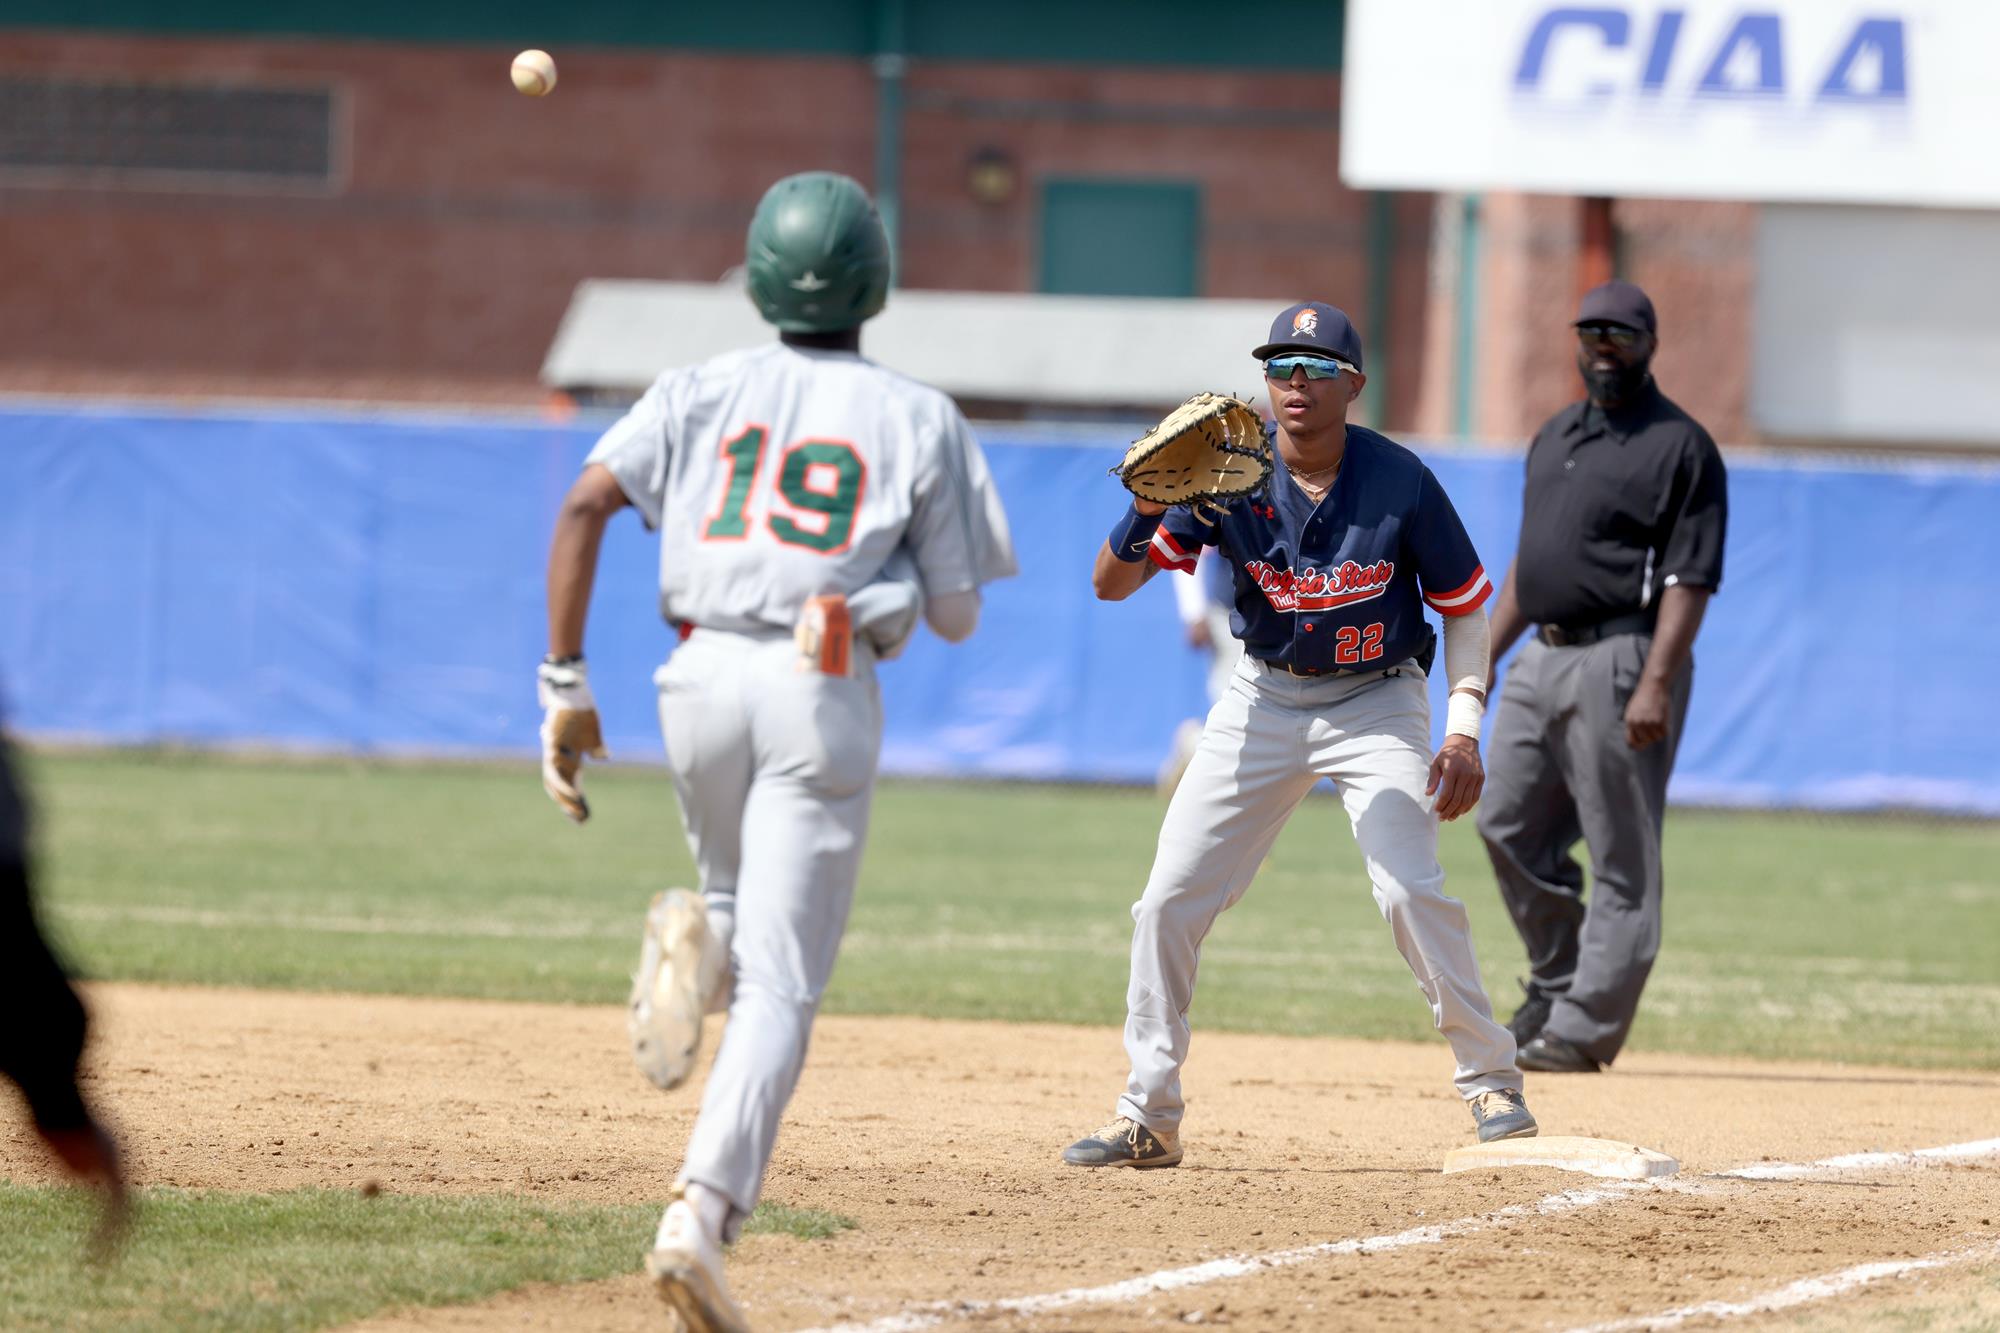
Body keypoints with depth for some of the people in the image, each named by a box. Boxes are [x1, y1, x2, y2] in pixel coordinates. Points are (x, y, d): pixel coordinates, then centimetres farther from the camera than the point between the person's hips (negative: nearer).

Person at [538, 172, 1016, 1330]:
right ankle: (701, 1217, -25)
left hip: (702, 677, 3)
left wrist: (566, 686, -1)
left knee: (752, 905, 29)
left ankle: (695, 947, -9)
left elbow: (585, 506, -2)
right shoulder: (921, 420, 7)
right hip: (825, 694, -3)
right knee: (781, 984, -5)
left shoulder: (704, 392, 12)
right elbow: (956, 616, 7)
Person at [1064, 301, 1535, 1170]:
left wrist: (1465, 731, -15)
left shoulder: (1399, 481, -16)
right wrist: (1149, 506, -34)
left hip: (1378, 703, -3)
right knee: (1169, 899, -3)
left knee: (1409, 886, -22)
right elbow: (1110, 583, -14)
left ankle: (1491, 1083, -6)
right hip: (1265, 700, 3)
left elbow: (1465, 607, -5)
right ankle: (1147, 1118, 8)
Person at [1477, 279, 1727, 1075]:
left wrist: (1656, 684, -22)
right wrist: (1484, 655, 17)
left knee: (1622, 859, -5)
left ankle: (1584, 1030, -5)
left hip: (1621, 662, -8)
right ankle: (1556, 987, 22)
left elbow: (1690, 579, -13)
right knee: (1508, 827, 9)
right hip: (1543, 660, 8)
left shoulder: (1680, 447, -6)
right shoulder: (1555, 437, 18)